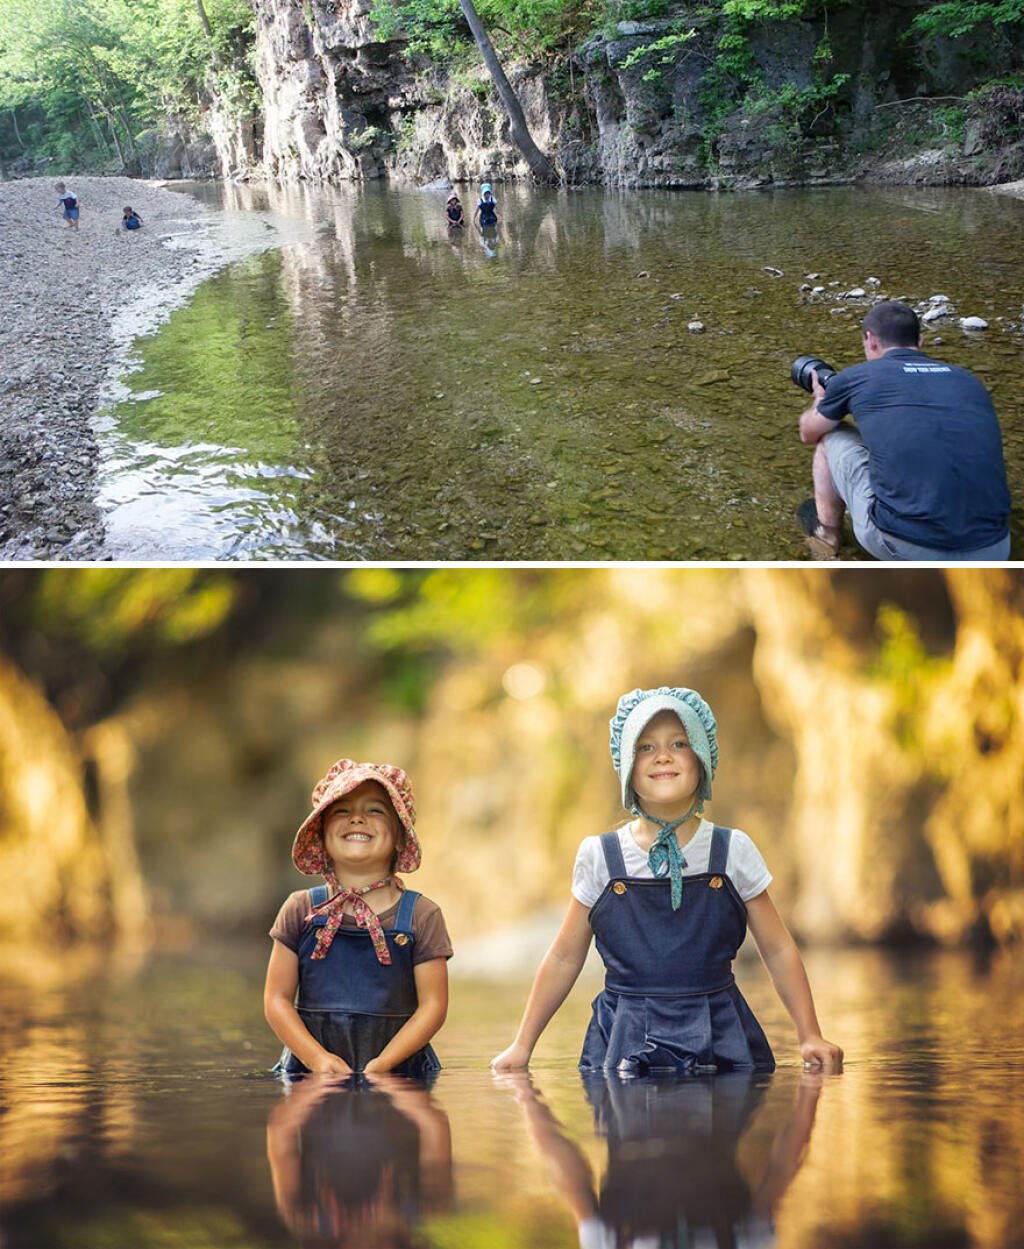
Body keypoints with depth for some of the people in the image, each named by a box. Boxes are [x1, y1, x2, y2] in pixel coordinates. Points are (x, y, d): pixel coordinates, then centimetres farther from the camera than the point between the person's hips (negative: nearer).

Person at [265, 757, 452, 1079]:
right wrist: (317, 1059, -10)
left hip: (399, 1073, -1)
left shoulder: (421, 916, 3)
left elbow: (432, 1005, 1)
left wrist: (382, 1064, -11)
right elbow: (276, 1000, 4)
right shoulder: (301, 910, 6)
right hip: (311, 1073, 1)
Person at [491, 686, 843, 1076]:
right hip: (624, 1044, 0)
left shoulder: (733, 851, 2)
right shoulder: (599, 857, 1)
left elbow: (779, 952, 7)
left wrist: (810, 1036, 0)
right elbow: (564, 959, 9)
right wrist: (522, 1047, 8)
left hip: (720, 1043, 0)